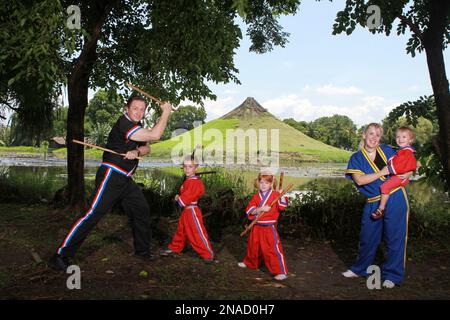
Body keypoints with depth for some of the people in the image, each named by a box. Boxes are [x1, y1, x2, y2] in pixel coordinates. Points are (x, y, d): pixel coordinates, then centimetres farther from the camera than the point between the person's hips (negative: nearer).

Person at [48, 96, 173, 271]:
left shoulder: (136, 125, 14)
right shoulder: (124, 123, -16)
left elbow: (147, 147, 10)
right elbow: (154, 135, -24)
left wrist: (137, 151, -13)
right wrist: (166, 113, -15)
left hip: (125, 179, 10)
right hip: (110, 176, -10)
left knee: (142, 211, 12)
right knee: (92, 214, -14)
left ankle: (142, 250, 26)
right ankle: (60, 256, -8)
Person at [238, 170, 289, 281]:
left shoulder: (275, 195, -5)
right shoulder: (256, 196, 4)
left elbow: (282, 206, -16)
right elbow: (249, 210, -7)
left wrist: (282, 195, -28)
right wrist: (261, 209, -20)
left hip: (269, 228, -5)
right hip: (256, 227, 5)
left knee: (273, 249, -10)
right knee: (253, 246, 21)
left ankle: (281, 272, -1)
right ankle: (249, 263, 46)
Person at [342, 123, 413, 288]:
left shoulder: (387, 150, 5)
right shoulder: (356, 158, 0)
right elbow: (359, 180, -15)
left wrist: (406, 172, -2)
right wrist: (382, 172, -17)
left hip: (395, 199, 0)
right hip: (373, 203, 0)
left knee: (395, 237, 4)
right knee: (367, 237, 12)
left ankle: (392, 275, 21)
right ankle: (360, 269, 33)